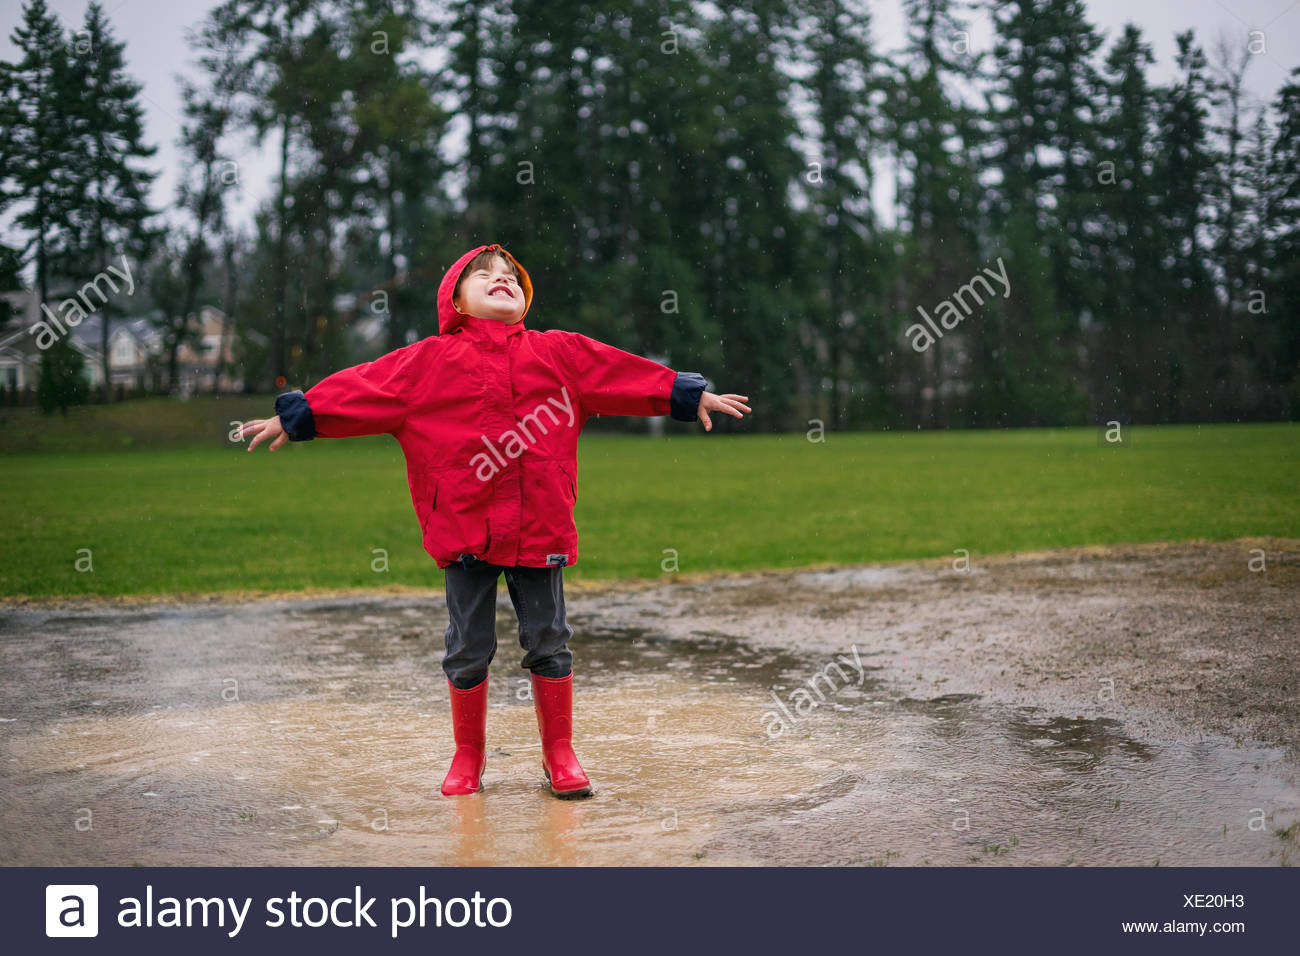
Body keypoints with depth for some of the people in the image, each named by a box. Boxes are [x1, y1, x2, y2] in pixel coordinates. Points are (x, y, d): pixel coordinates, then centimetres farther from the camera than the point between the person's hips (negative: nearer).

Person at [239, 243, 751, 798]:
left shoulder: (558, 353, 8)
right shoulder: (430, 361, 2)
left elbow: (627, 374, 12)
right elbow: (361, 389, 3)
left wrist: (694, 398, 14)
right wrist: (295, 418, 2)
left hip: (540, 527, 1)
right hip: (465, 526, -1)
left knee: (549, 642, 8)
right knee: (468, 648, 7)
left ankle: (560, 755, 21)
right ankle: (468, 757, 24)